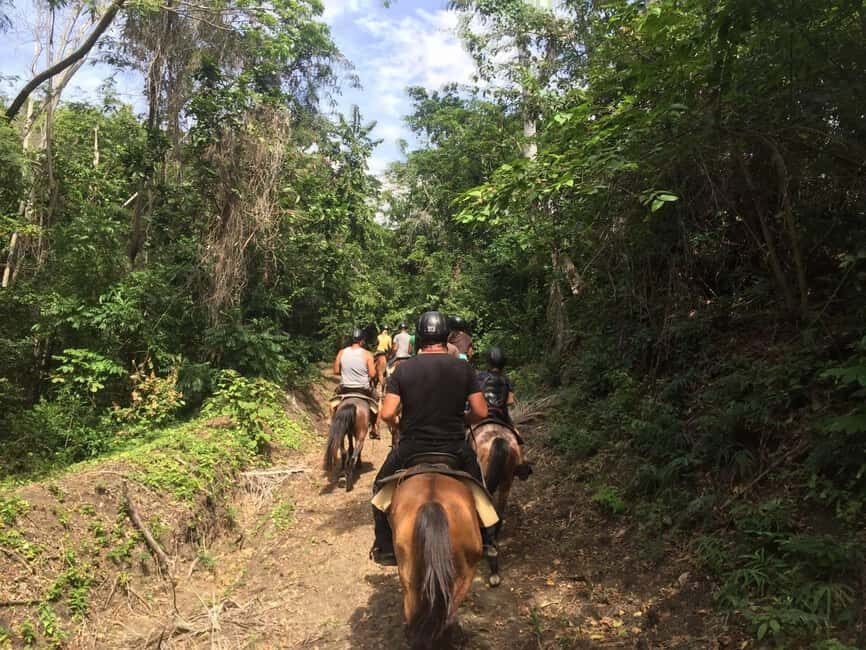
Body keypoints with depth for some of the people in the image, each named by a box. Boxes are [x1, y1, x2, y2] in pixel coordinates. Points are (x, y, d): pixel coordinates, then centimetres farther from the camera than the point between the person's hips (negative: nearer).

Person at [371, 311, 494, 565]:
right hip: (455, 448, 1)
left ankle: (385, 549, 28)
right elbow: (481, 412, -5)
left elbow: (387, 414, -12)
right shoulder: (463, 368, -5)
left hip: (412, 449, -1)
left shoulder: (404, 368, -7)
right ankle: (485, 541, 36)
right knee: (476, 487, 31)